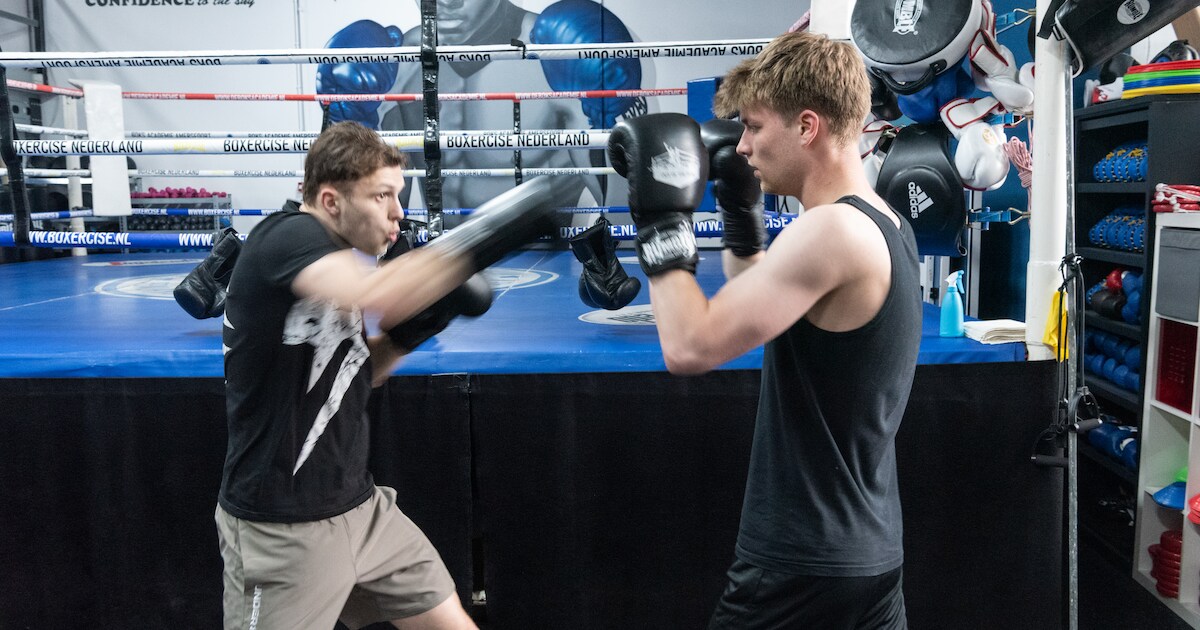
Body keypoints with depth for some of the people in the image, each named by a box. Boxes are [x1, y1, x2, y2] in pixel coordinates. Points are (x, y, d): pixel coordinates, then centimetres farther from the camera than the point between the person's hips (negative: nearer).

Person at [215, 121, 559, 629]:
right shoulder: (284, 235, -18)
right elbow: (376, 297, -39)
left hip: (359, 507, 8)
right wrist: (480, 238, -36)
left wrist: (410, 331, 0)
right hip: (280, 529, -8)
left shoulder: (338, 269, 7)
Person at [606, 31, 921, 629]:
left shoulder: (832, 231, -22)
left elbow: (690, 347, -25)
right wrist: (740, 208, 9)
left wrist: (662, 217, -15)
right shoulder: (884, 227, 7)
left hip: (804, 567, -9)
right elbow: (755, 312, 19)